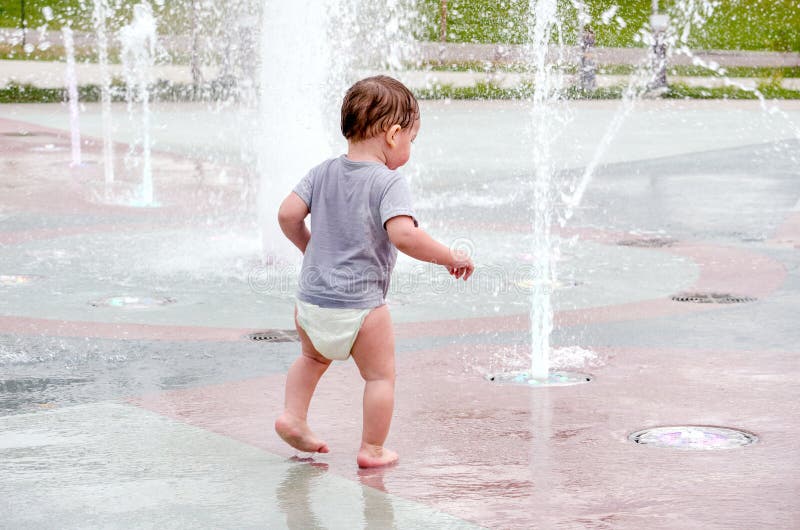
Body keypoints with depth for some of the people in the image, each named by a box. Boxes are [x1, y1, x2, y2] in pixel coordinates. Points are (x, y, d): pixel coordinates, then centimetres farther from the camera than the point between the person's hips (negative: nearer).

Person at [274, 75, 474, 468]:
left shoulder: (324, 172, 5)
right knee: (380, 376, 12)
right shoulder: (388, 182, -14)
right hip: (359, 306, -6)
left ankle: (293, 416, 24)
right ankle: (372, 450, 14)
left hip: (310, 300, 6)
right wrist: (449, 257, -16)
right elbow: (403, 235, -27)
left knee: (313, 357, 33)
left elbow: (288, 214, 2)